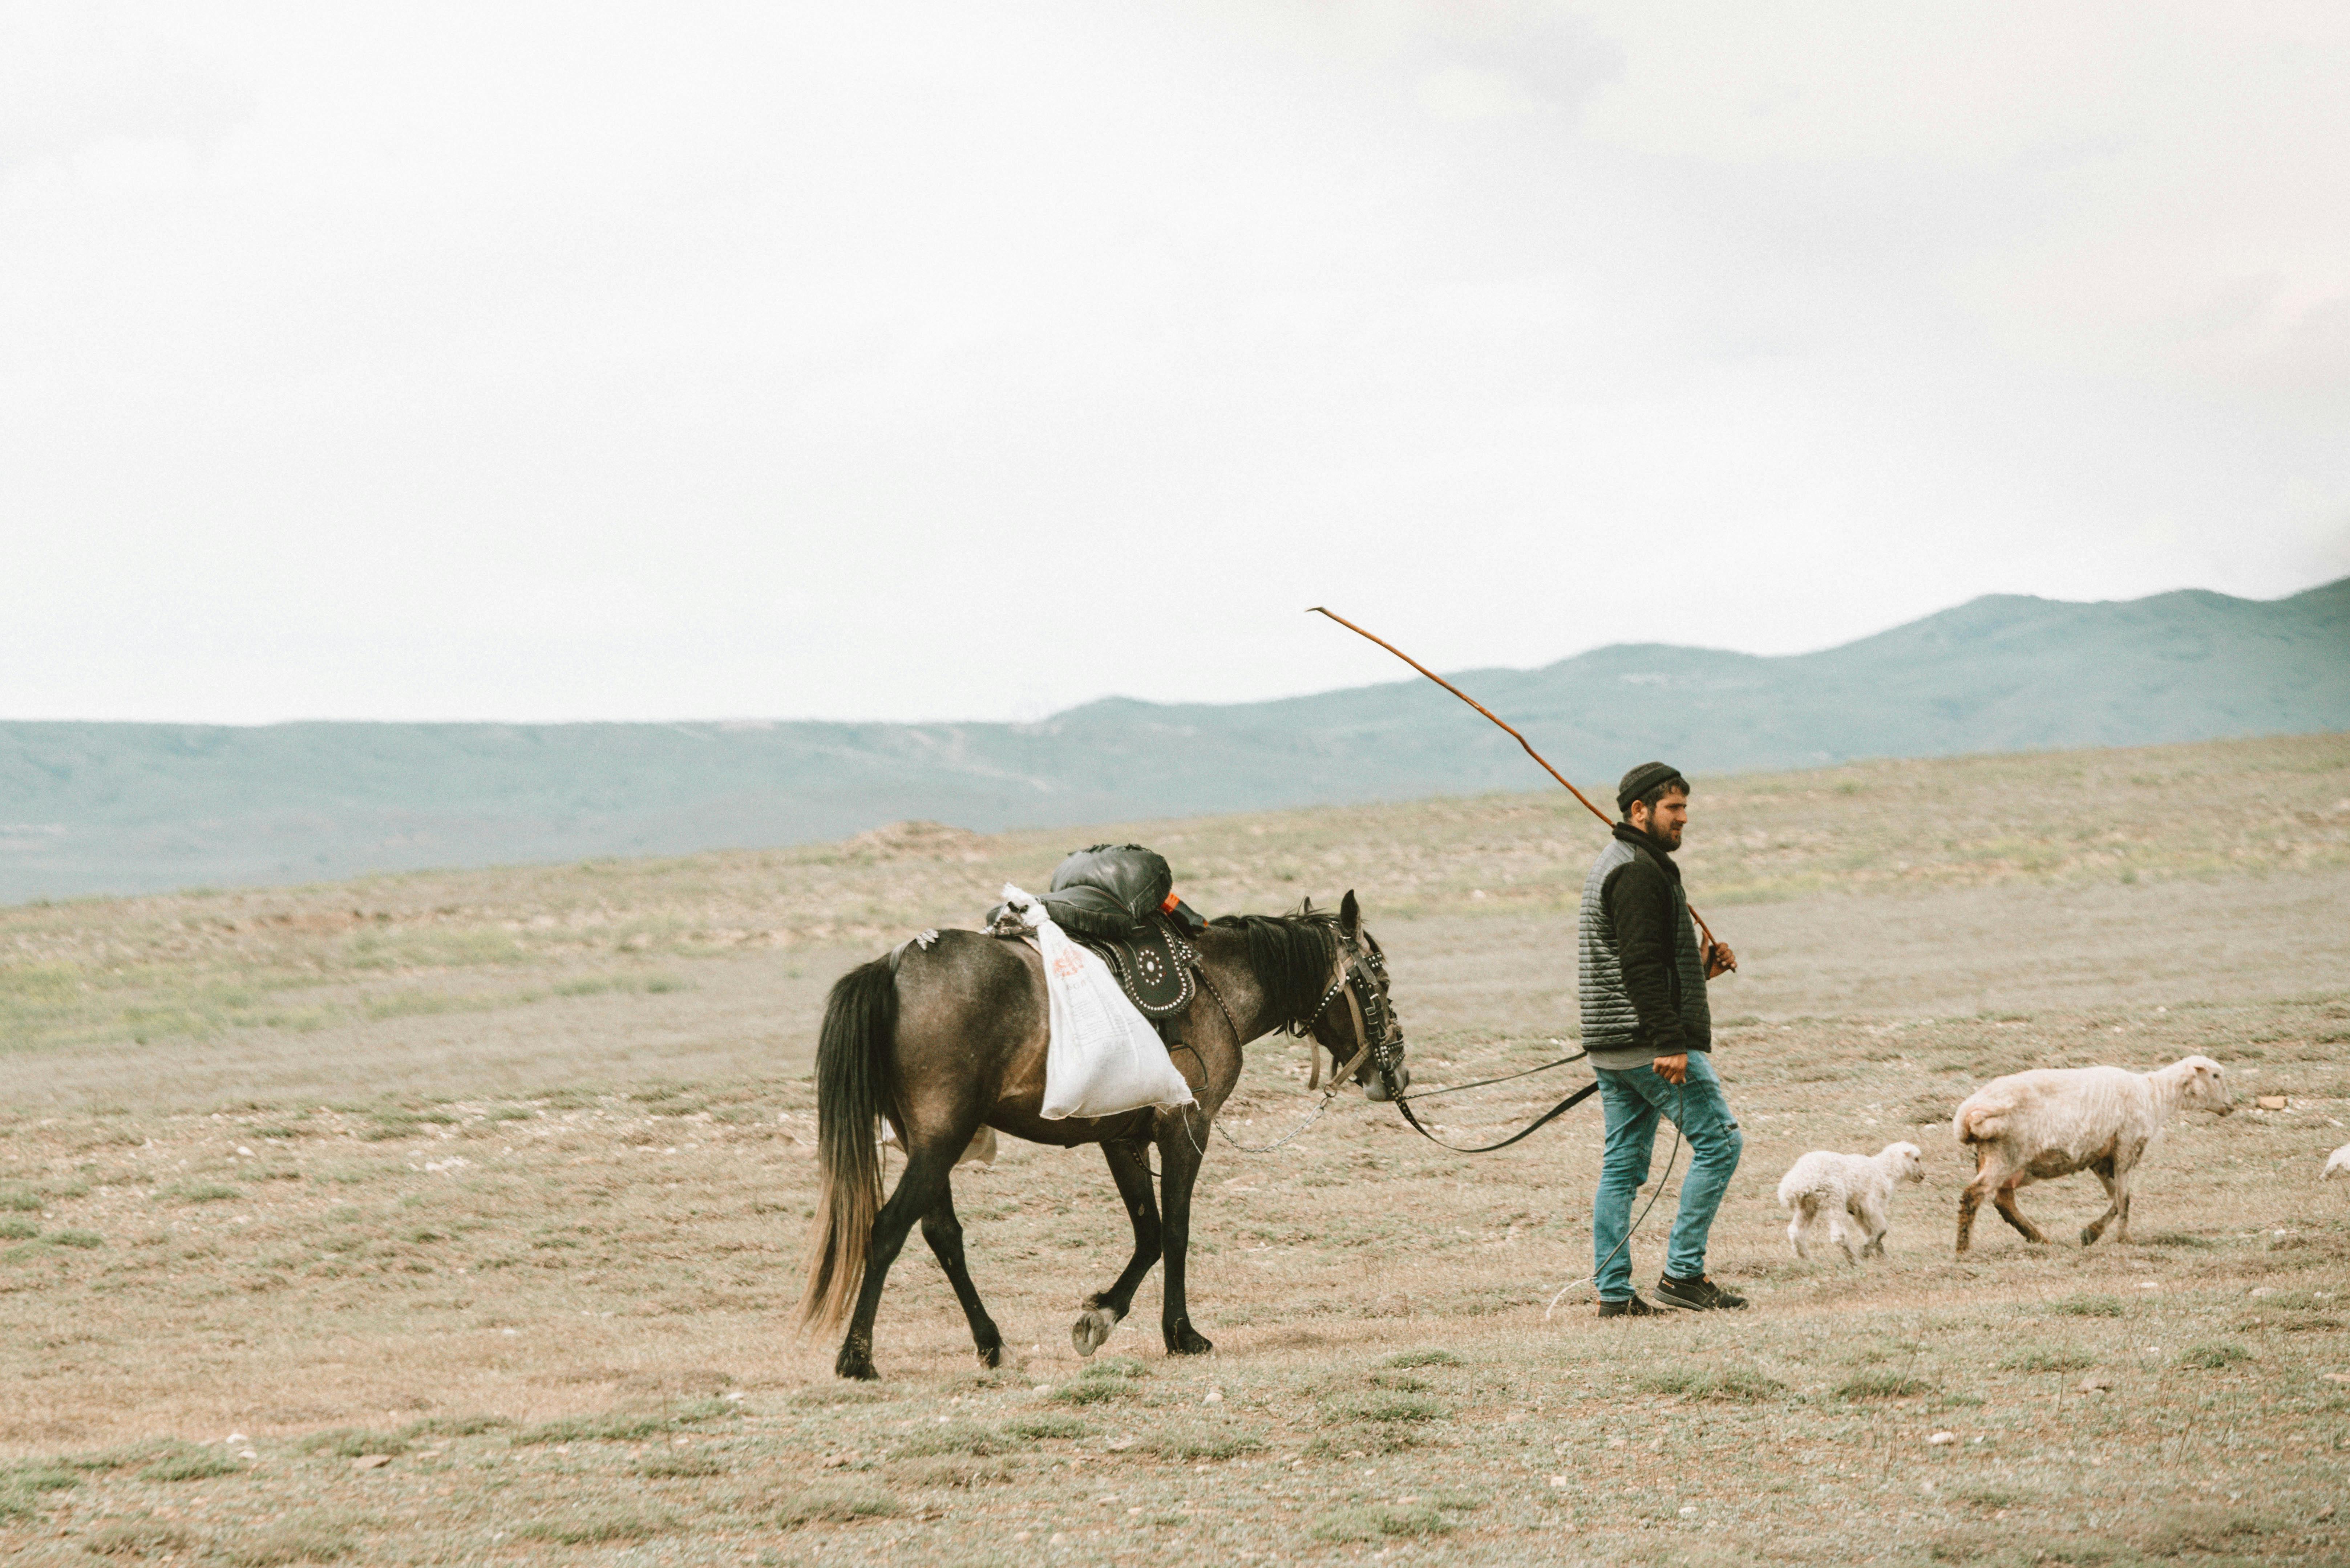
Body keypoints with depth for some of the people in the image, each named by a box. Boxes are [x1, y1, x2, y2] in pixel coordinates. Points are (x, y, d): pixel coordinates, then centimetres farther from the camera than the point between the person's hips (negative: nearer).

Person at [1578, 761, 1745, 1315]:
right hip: (1649, 1042, -10)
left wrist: (1699, 966, 15)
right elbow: (1642, 966, -22)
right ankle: (1683, 1273, -7)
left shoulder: (1611, 865, 20)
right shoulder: (1640, 872, -14)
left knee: (1623, 1164, 9)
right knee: (1719, 1141, -5)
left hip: (1609, 1045, 10)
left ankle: (1614, 1291, 8)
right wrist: (1670, 1043, -25)